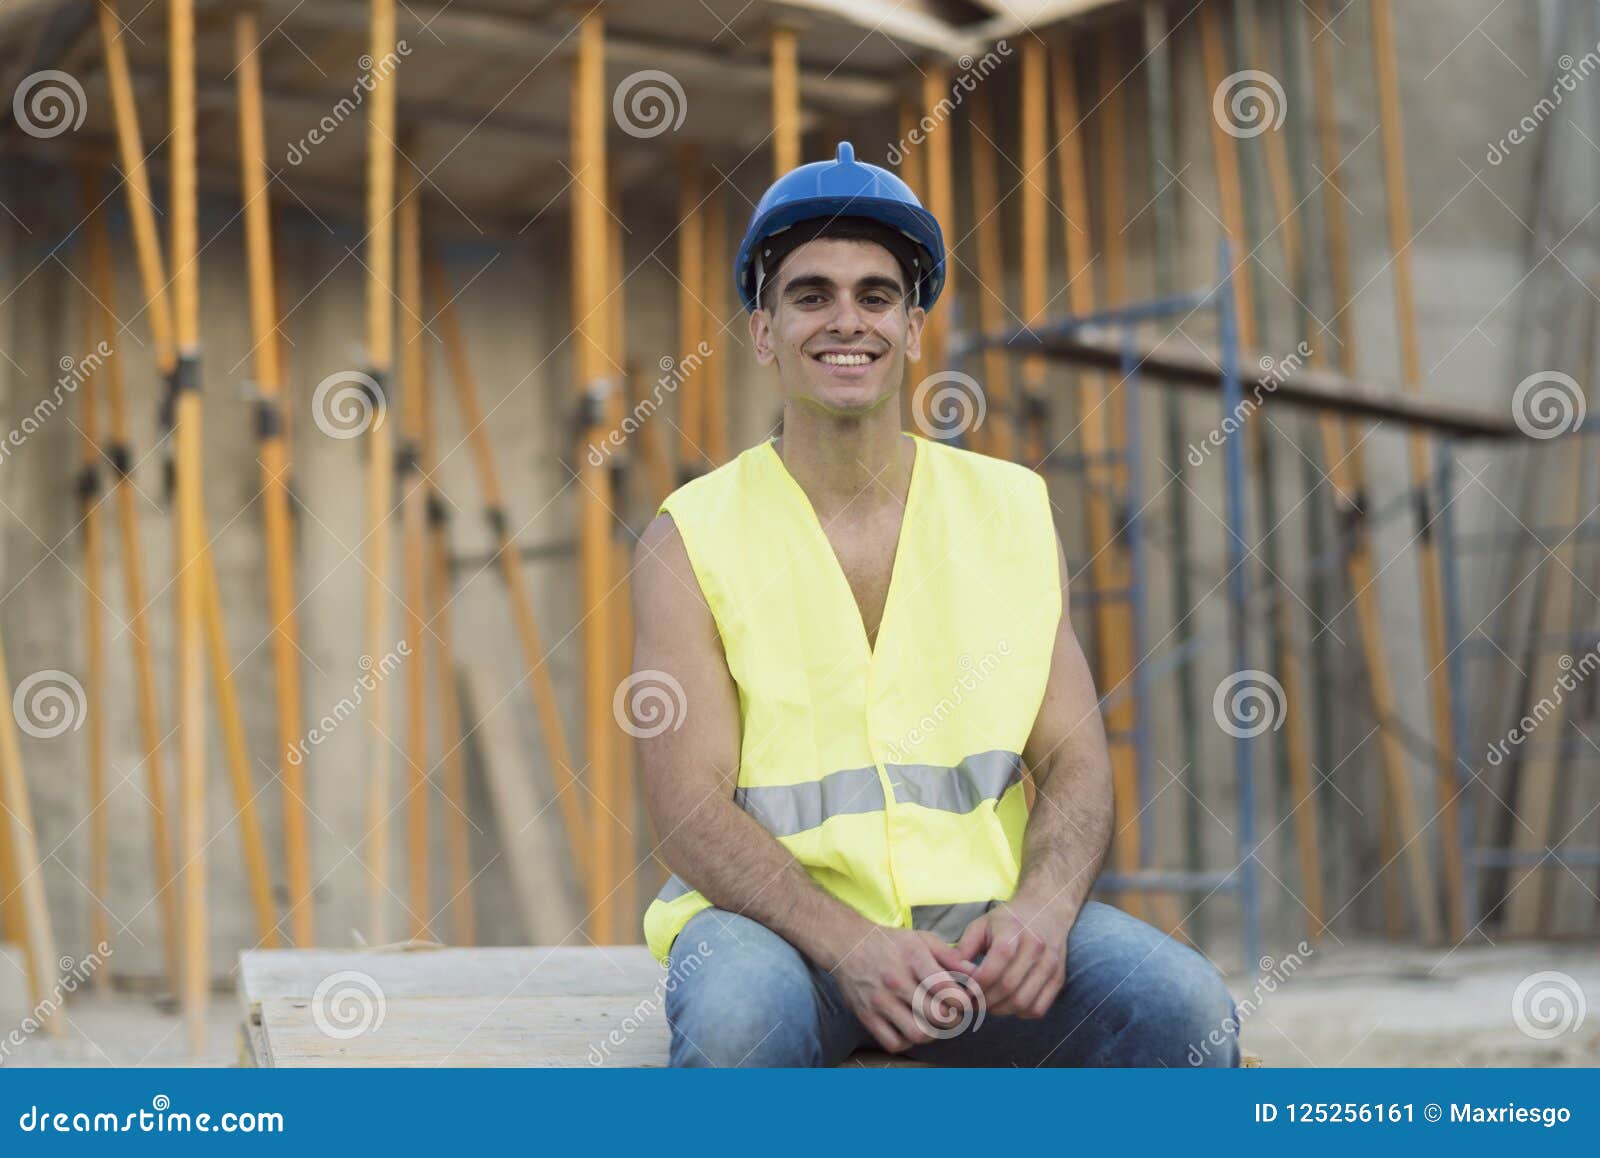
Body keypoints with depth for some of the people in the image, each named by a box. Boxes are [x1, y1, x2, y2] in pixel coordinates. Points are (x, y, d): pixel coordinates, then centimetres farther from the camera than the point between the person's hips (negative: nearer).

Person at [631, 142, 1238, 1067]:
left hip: (980, 913, 2)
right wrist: (847, 945, -24)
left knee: (1187, 1010, -25)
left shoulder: (1014, 512, 11)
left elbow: (1075, 761, 6)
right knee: (736, 1015, -36)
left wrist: (1042, 907, -16)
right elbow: (691, 810, -7)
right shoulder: (693, 540, 2)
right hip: (783, 922, -2)